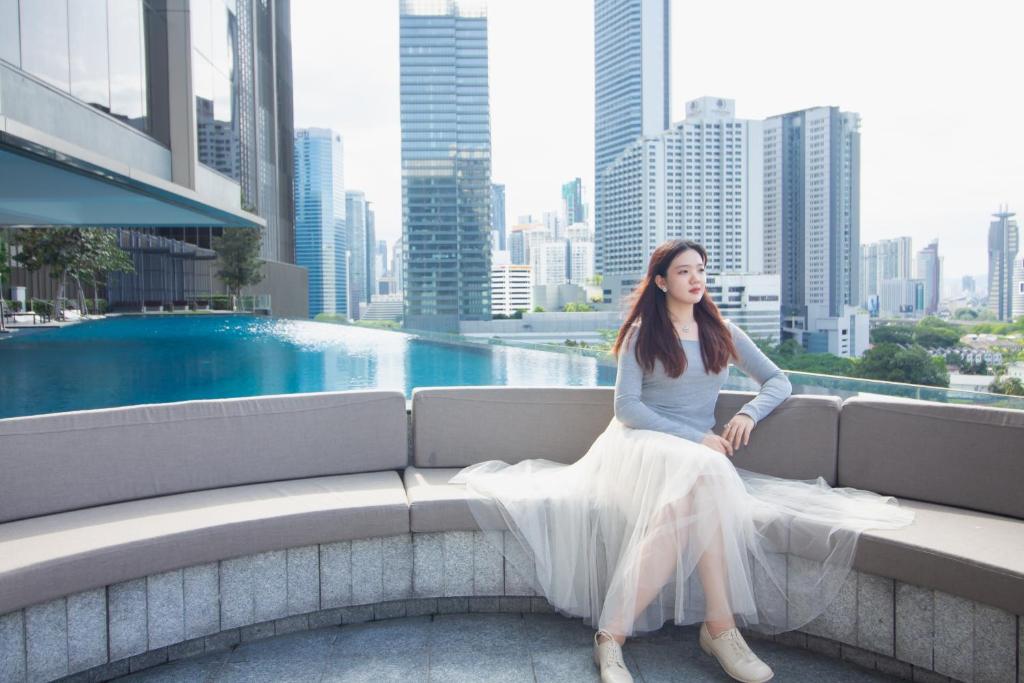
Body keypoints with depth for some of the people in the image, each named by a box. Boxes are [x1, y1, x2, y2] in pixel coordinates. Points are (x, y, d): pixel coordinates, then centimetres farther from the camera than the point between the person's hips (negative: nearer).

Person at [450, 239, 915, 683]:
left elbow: (779, 381, 18)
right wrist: (695, 437, -12)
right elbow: (626, 407, -2)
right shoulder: (641, 334, 8)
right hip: (642, 443, -3)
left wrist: (749, 413, -4)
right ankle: (720, 625, -33)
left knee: (692, 501, -35)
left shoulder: (722, 333, 19)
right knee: (701, 474, -37)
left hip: (700, 453, 3)